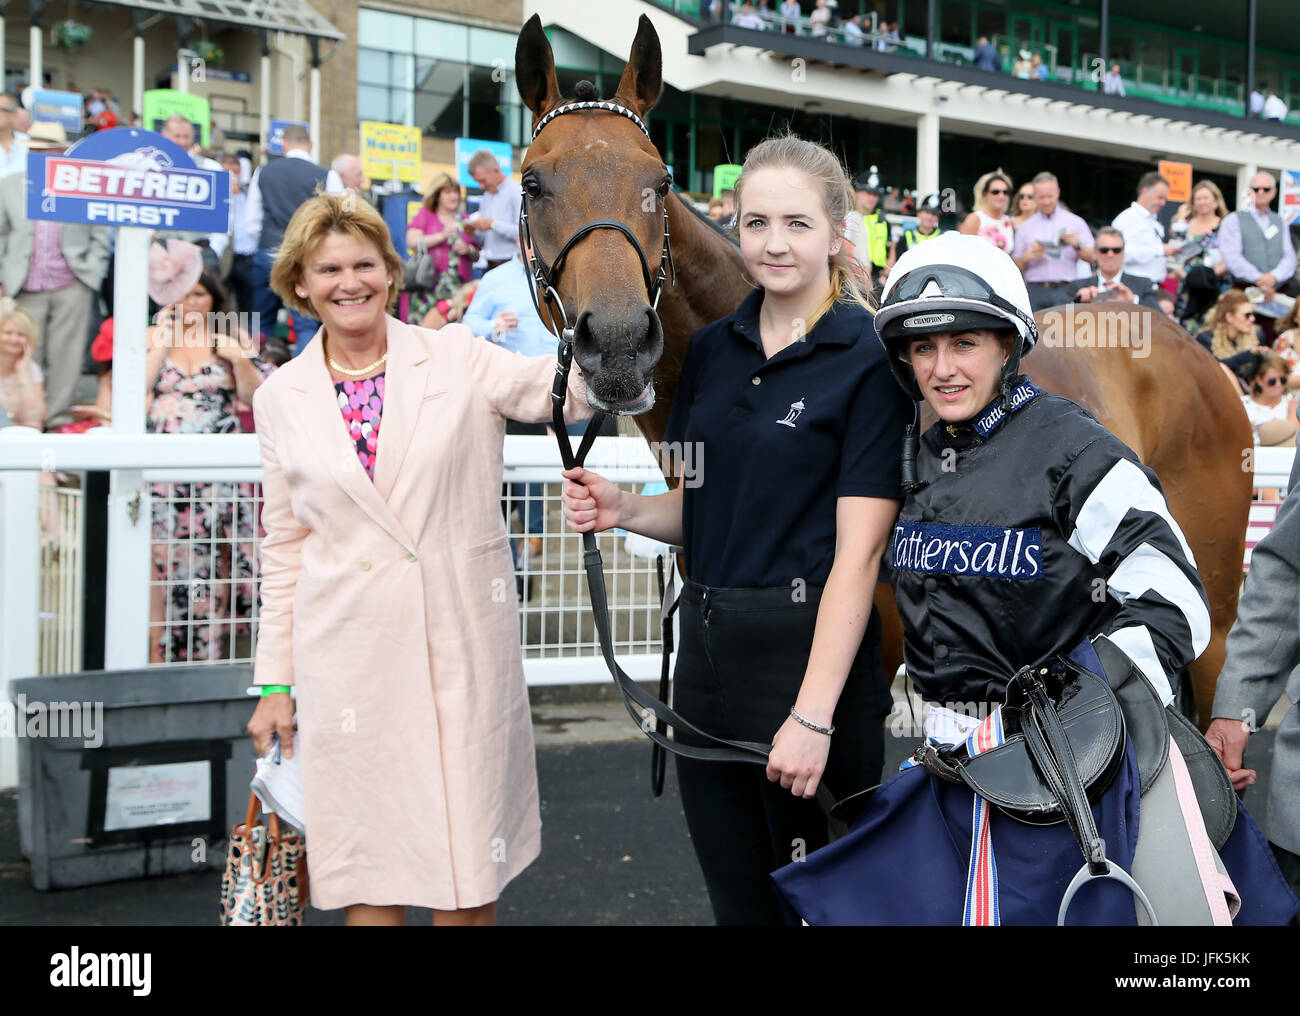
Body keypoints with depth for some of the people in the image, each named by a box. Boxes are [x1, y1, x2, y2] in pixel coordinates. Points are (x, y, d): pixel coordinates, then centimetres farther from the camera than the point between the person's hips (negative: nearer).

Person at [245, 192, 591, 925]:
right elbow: (285, 548, 10)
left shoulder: (458, 358, 1)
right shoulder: (283, 398, 7)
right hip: (349, 654, 1)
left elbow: (567, 388, -15)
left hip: (465, 641, -1)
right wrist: (275, 681, 8)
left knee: (470, 865, 7)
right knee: (368, 865, 7)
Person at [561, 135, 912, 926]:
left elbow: (859, 551, -15)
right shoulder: (712, 349, 9)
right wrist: (624, 510, -5)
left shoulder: (869, 361, -10)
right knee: (737, 897, 17)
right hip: (708, 647, 6)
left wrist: (813, 716, -21)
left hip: (810, 651, -6)